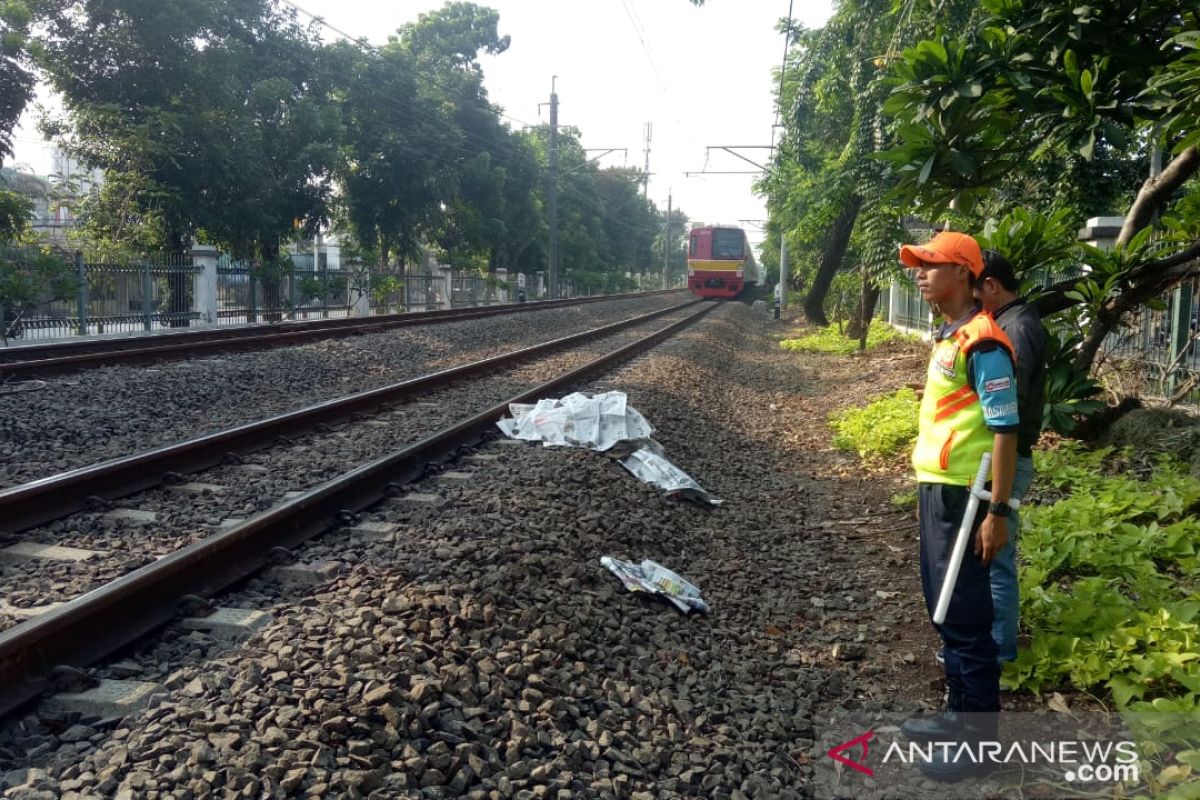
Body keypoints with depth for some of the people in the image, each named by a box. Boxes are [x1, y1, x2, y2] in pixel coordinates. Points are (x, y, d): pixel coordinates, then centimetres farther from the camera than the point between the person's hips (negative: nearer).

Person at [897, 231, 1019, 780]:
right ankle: (958, 715, 33)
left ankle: (979, 738, 14)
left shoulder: (982, 342, -17)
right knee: (944, 608, 18)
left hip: (961, 494, -10)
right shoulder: (948, 336, 13)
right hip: (936, 488, 10)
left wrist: (997, 512, -20)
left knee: (964, 616, 0)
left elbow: (1005, 431, -19)